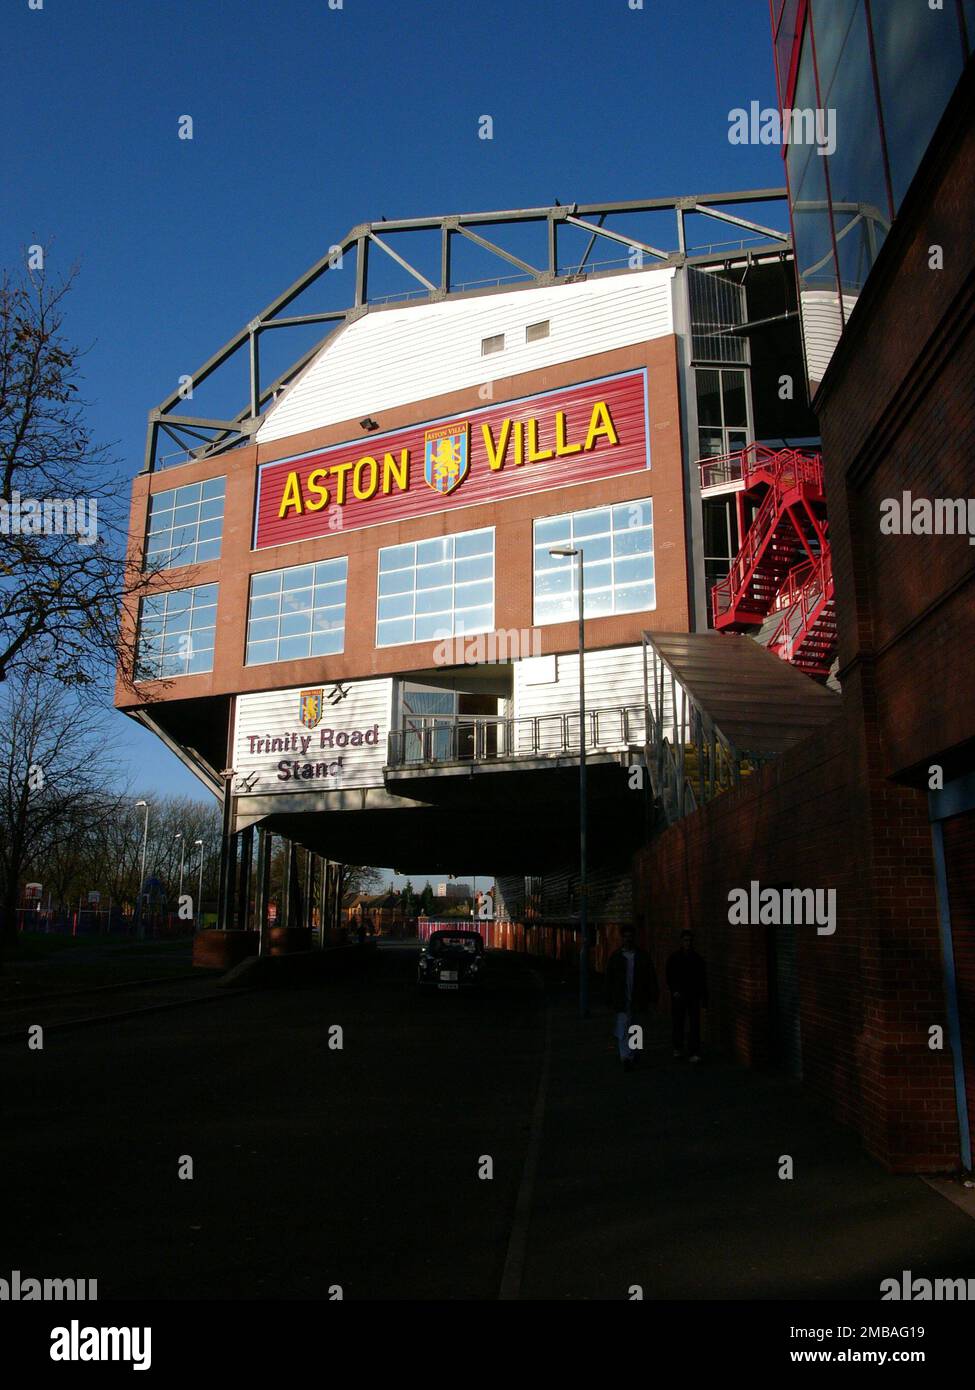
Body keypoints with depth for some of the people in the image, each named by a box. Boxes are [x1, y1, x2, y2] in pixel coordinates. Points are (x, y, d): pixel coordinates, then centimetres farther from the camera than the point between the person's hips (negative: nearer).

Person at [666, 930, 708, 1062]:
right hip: (679, 996, 0)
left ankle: (695, 1053, -6)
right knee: (678, 1023, 8)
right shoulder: (674, 958, 1)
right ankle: (678, 1049, 25)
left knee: (694, 1025, -6)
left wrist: (704, 998, 7)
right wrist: (674, 990, -13)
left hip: (694, 996, 0)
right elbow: (670, 977, 1)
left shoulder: (698, 959, 5)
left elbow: (703, 980, 9)